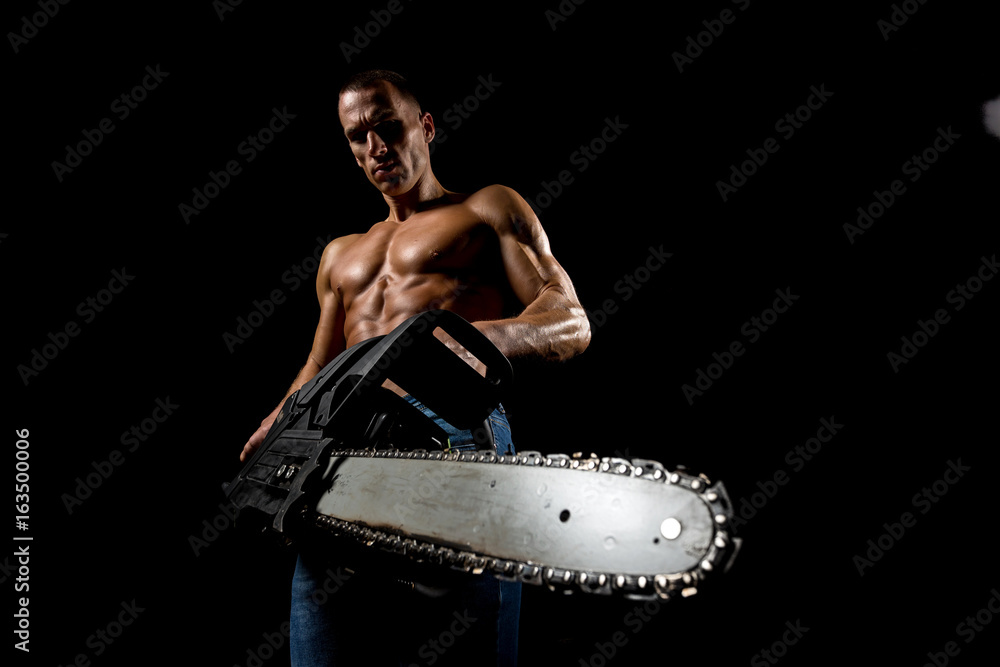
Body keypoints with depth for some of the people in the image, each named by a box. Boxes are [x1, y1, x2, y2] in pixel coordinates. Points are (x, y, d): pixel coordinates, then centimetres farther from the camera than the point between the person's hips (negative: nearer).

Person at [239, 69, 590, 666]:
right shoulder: (341, 255, 33)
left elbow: (572, 323, 3)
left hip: (456, 435, -5)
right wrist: (269, 436, 12)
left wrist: (473, 336, -17)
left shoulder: (490, 210, 15)